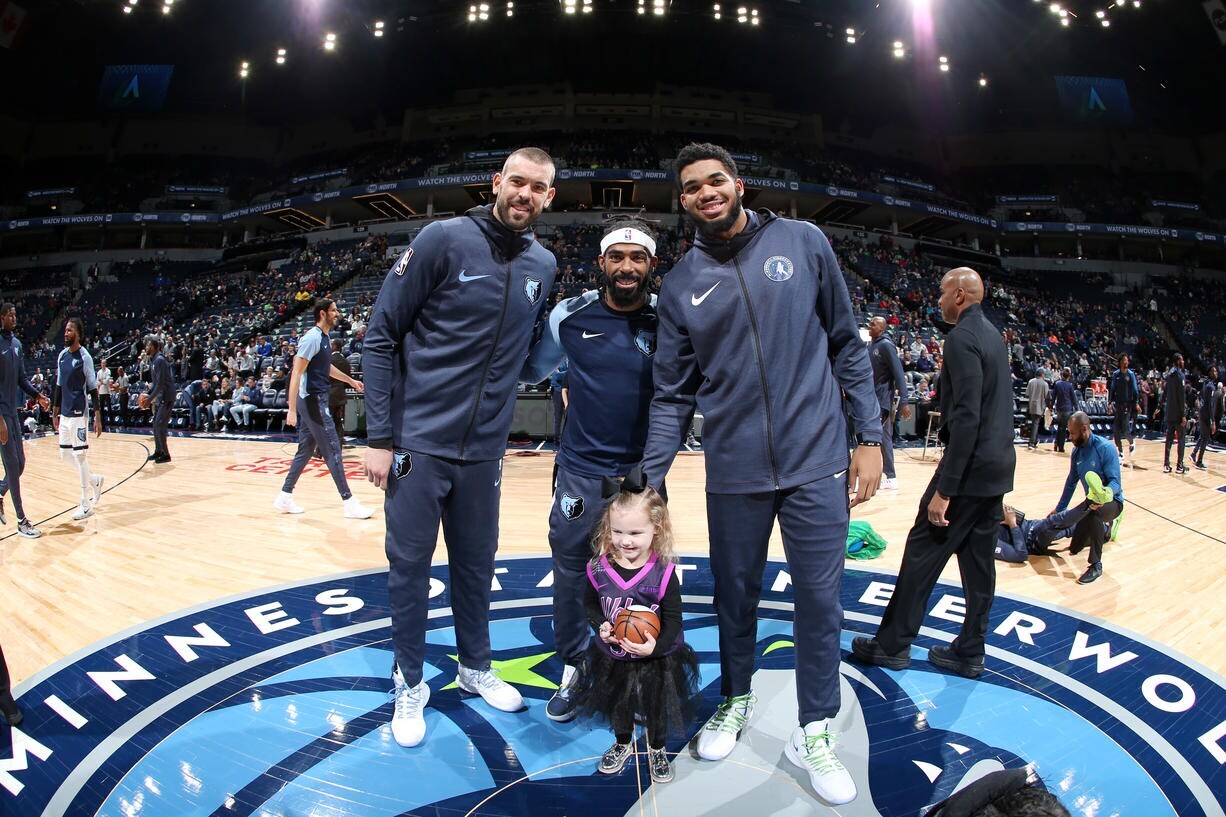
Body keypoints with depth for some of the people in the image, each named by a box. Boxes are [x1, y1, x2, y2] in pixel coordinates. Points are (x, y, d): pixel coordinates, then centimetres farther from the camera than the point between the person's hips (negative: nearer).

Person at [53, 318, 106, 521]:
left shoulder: (84, 357, -11)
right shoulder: (62, 355, 10)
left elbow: (93, 388, -12)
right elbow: (59, 386, 18)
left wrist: (97, 417, -16)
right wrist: (55, 412, 17)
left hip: (79, 413, -7)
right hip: (65, 413, 7)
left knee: (80, 455, -5)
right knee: (65, 454, 11)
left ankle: (86, 505, 2)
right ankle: (95, 480, 32)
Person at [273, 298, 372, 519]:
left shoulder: (324, 338, 13)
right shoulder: (312, 337, -15)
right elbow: (296, 373, -20)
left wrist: (350, 380, 36)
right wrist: (292, 409, -24)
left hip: (316, 400, 10)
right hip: (312, 400, -10)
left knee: (305, 451, 14)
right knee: (332, 451, -7)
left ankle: (284, 498, 22)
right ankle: (349, 503, -4)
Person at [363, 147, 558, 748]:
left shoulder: (543, 265, 5)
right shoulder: (445, 239, -10)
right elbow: (379, 336, -9)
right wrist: (378, 436, -11)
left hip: (484, 449, 4)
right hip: (418, 442, -4)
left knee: (476, 562, 16)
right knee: (409, 564, 7)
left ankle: (475, 666, 36)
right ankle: (409, 682, 26)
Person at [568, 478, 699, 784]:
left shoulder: (664, 573, -24)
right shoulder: (599, 568, -17)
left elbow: (673, 619, -18)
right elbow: (590, 604, -1)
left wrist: (656, 645, -32)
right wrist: (601, 626, -19)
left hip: (657, 658, -2)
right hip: (613, 655, 2)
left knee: (657, 705, 18)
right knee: (617, 703, 23)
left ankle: (657, 750, 46)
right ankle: (622, 744, 51)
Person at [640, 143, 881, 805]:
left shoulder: (803, 242, 1)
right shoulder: (680, 286, 3)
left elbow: (846, 345, 5)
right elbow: (672, 396, 4)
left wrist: (869, 437, 1)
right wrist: (647, 485, -1)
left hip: (817, 462, -1)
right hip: (733, 472, 1)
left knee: (820, 599, 7)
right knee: (735, 596, 15)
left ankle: (815, 733, 27)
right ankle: (735, 700, 40)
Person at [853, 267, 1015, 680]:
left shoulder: (962, 338, -16)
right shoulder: (993, 335, 14)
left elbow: (967, 418, -23)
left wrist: (944, 490, -23)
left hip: (971, 465, -9)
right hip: (998, 465, 9)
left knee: (922, 551, 0)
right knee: (978, 560, 12)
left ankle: (892, 644, 9)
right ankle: (969, 652, 21)